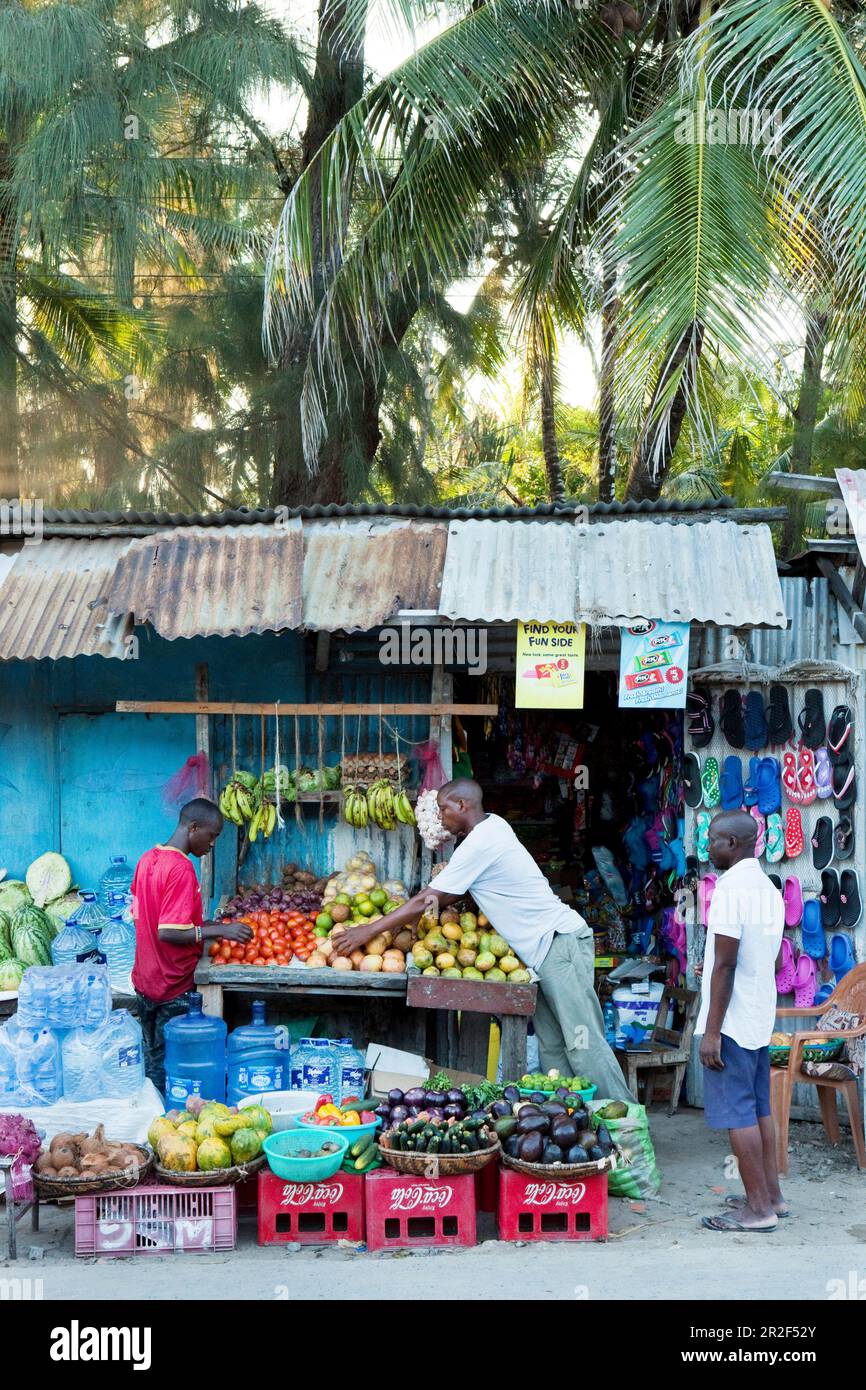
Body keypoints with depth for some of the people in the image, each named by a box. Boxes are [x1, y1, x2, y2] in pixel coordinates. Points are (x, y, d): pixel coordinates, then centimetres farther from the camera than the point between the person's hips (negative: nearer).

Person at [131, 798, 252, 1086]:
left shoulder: (148, 859, 6)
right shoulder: (181, 868, -21)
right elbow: (167, 933, -26)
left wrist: (200, 924, 13)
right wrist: (219, 930, -22)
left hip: (144, 983, 9)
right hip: (173, 988, -9)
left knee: (152, 1062, 17)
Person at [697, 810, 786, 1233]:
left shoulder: (731, 888, -17)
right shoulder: (770, 890, 11)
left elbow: (725, 964, -20)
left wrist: (711, 1031, -18)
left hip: (732, 1021, -9)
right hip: (761, 1017, 9)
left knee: (737, 1113, -4)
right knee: (759, 1108, 16)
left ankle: (759, 1208, -2)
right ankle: (771, 1195, 21)